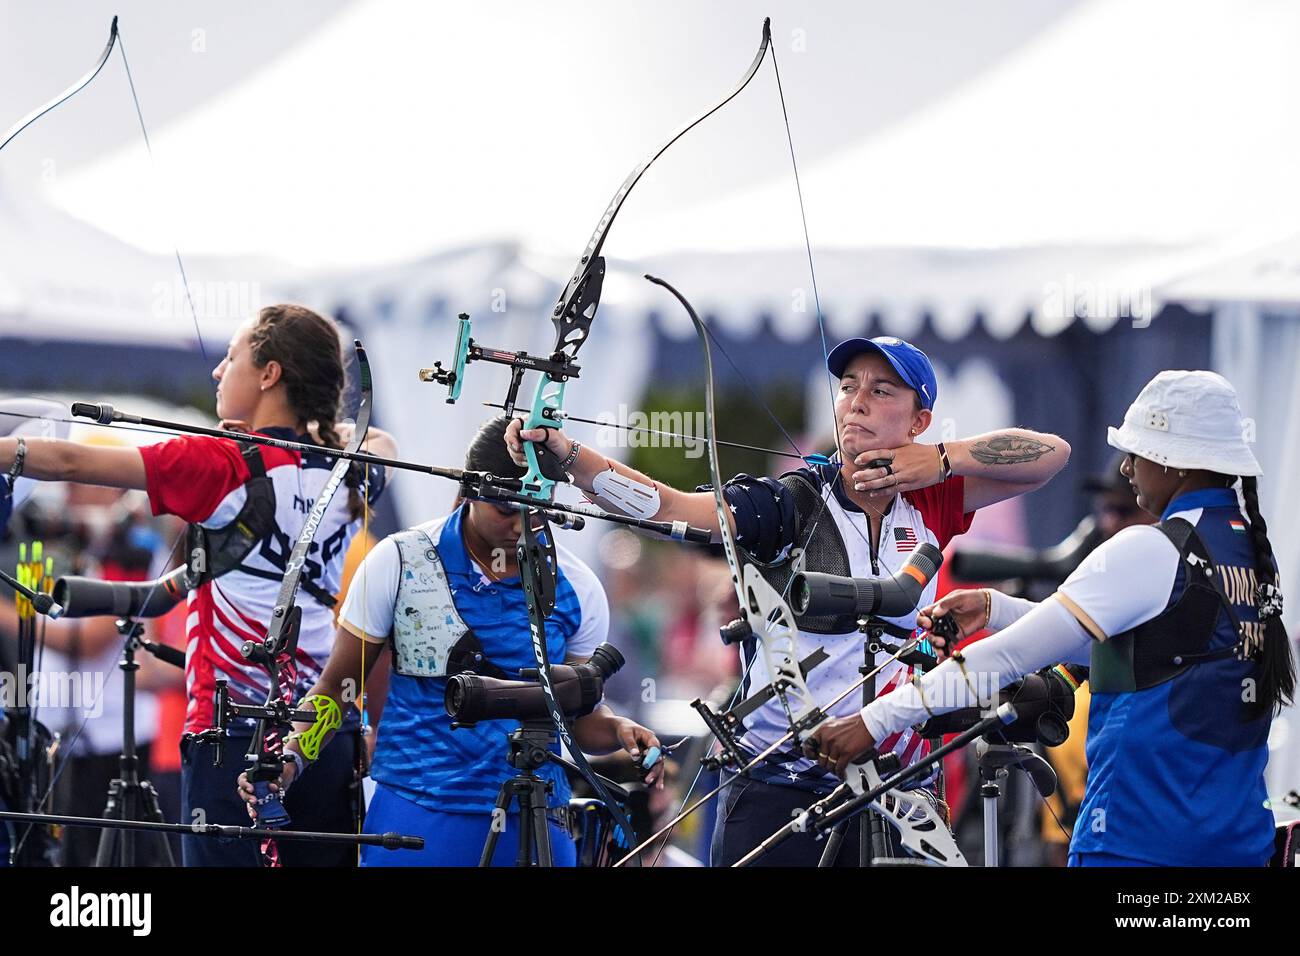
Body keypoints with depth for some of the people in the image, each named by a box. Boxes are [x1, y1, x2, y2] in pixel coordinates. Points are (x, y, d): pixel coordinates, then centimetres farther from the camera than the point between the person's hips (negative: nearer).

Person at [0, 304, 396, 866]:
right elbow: (381, 441, 36)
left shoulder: (227, 466, -7)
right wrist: (313, 428, 23)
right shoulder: (346, 474, 9)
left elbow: (69, 462, -7)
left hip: (236, 733, -6)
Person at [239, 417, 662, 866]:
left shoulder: (576, 588, 2)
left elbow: (581, 715, 11)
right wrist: (291, 757, -13)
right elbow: (336, 686, 3)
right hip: (415, 819, -2)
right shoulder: (398, 562, -3)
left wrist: (617, 729, -11)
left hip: (533, 826, 2)